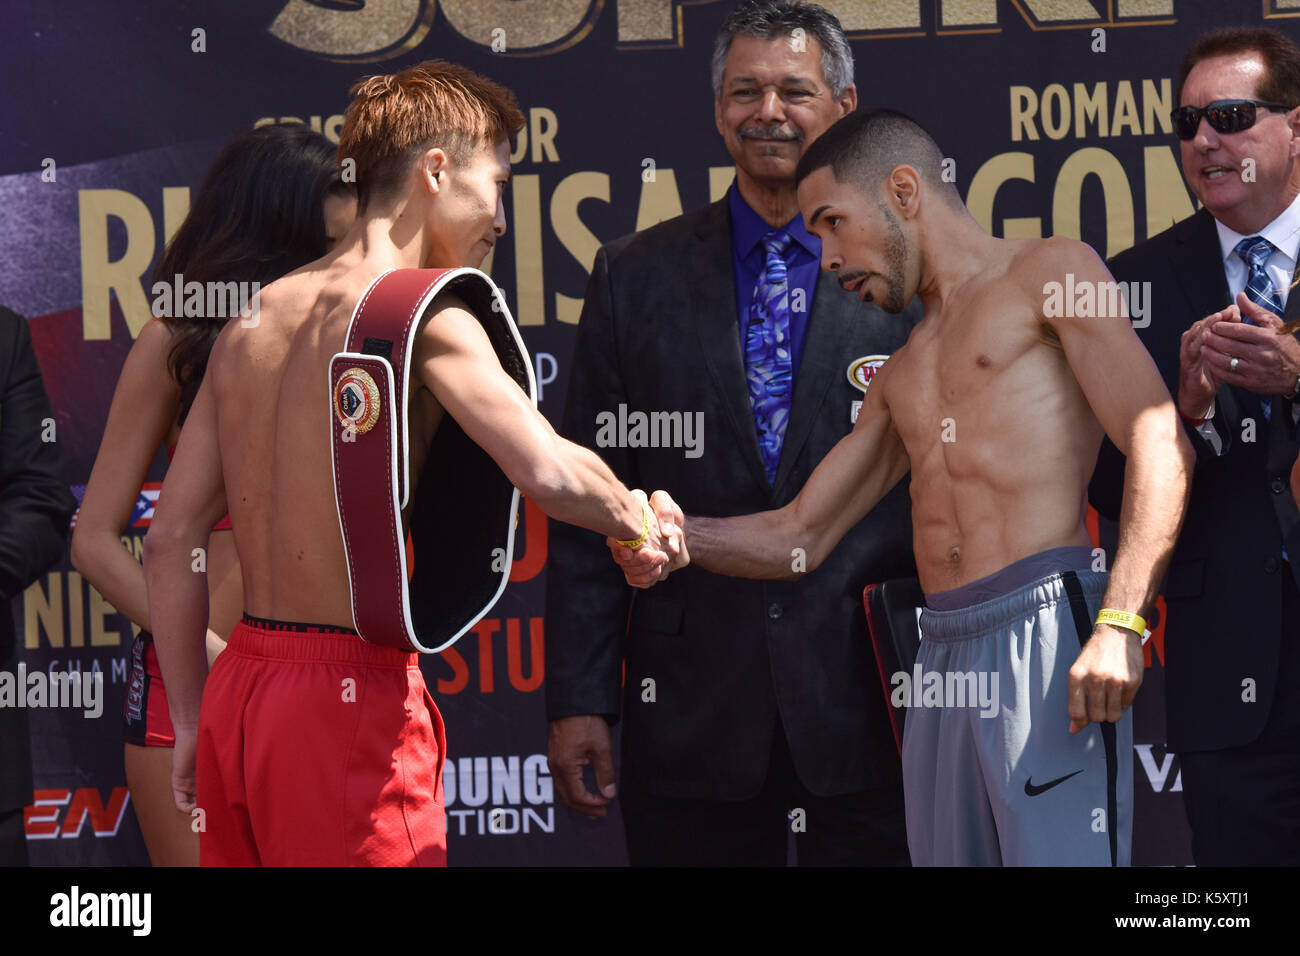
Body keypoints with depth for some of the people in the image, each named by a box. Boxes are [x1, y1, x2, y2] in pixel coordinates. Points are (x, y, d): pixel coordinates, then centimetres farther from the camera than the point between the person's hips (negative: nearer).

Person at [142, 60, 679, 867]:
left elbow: (171, 540, 12)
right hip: (352, 694, -7)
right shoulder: (421, 310, -9)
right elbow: (549, 472, -22)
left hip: (235, 693, 7)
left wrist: (193, 724, 16)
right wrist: (641, 523, -2)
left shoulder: (254, 322, 12)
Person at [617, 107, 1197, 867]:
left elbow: (1161, 445, -7)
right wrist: (678, 536, 6)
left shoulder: (1050, 274, 6)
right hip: (943, 660, 7)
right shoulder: (900, 380, 30)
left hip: (1046, 630, -7)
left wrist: (1120, 625, -20)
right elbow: (797, 538, 27)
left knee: (1058, 854, -16)